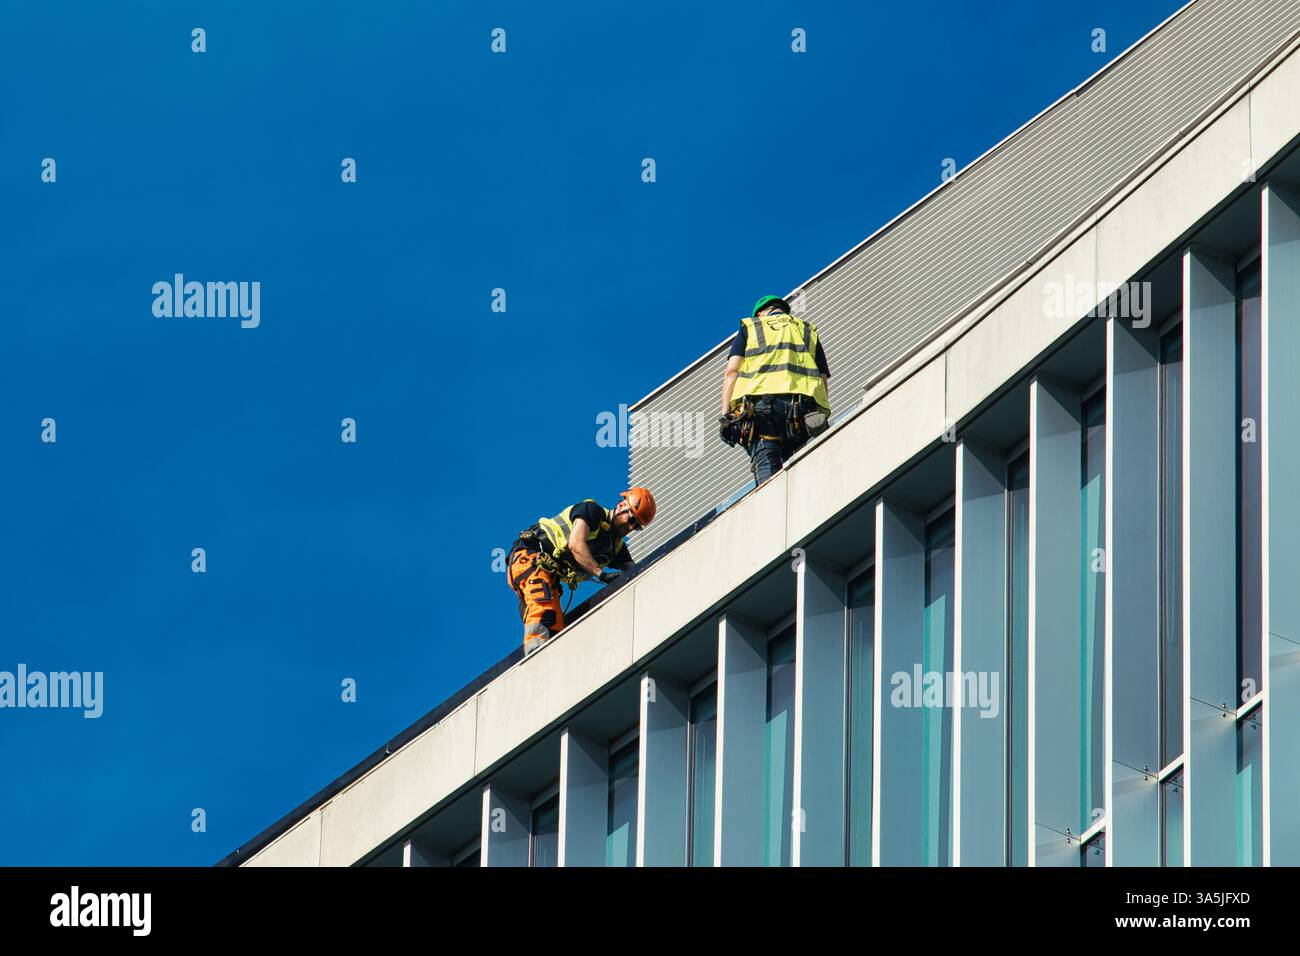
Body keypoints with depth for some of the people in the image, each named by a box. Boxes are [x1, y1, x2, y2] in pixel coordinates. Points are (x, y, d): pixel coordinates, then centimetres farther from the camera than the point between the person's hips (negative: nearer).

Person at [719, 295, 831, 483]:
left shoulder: (748, 328, 25)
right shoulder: (808, 330, 31)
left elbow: (732, 370, 11)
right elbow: (823, 378, 18)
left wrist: (725, 413, 6)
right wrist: (822, 416, 16)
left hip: (759, 401, -2)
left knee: (765, 464, -12)